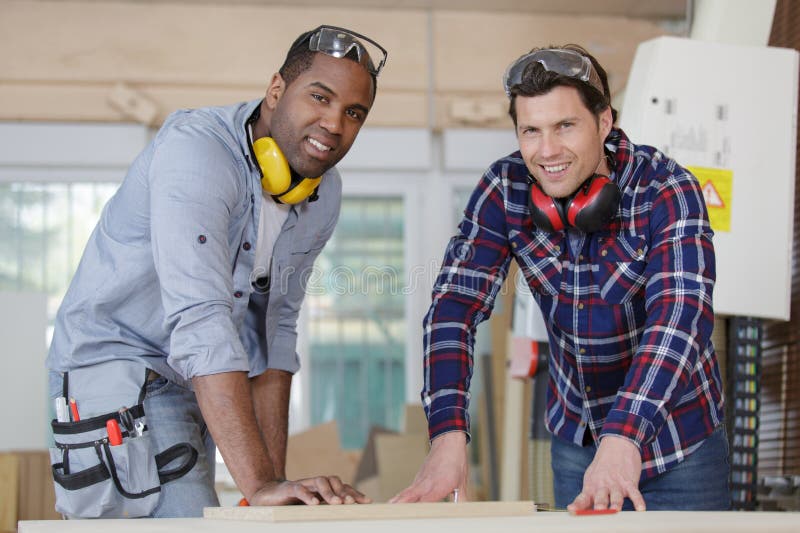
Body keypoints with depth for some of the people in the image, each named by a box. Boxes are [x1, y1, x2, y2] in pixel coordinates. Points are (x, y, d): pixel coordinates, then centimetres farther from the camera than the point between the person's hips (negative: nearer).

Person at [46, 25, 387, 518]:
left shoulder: (325, 195, -1)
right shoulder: (196, 148, -26)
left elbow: (274, 327, 4)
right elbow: (200, 319, -37)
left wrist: (275, 477, -3)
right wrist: (258, 484, -44)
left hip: (196, 383, 8)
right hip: (115, 361, -8)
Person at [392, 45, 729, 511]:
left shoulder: (667, 191, -22)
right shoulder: (504, 189, -12)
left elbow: (678, 318, -35)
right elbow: (455, 304, -18)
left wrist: (624, 437, -49)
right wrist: (449, 436, -33)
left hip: (677, 442, -3)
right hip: (575, 436, 3)